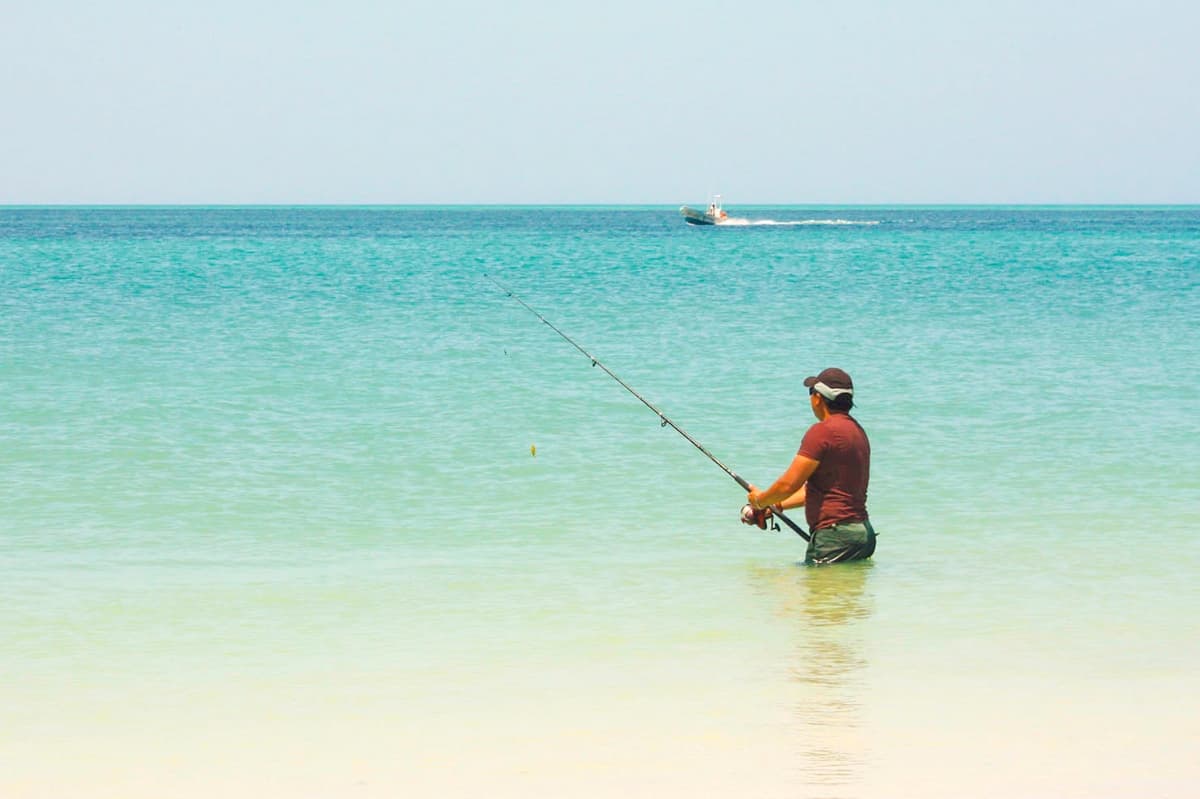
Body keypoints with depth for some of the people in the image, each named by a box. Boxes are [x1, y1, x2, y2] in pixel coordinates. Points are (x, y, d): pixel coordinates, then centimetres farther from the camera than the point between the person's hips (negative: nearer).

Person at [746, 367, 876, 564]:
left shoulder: (823, 431, -13)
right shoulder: (857, 430, 18)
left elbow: (789, 484, -11)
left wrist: (760, 500, 8)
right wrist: (777, 505, 27)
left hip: (834, 536, -9)